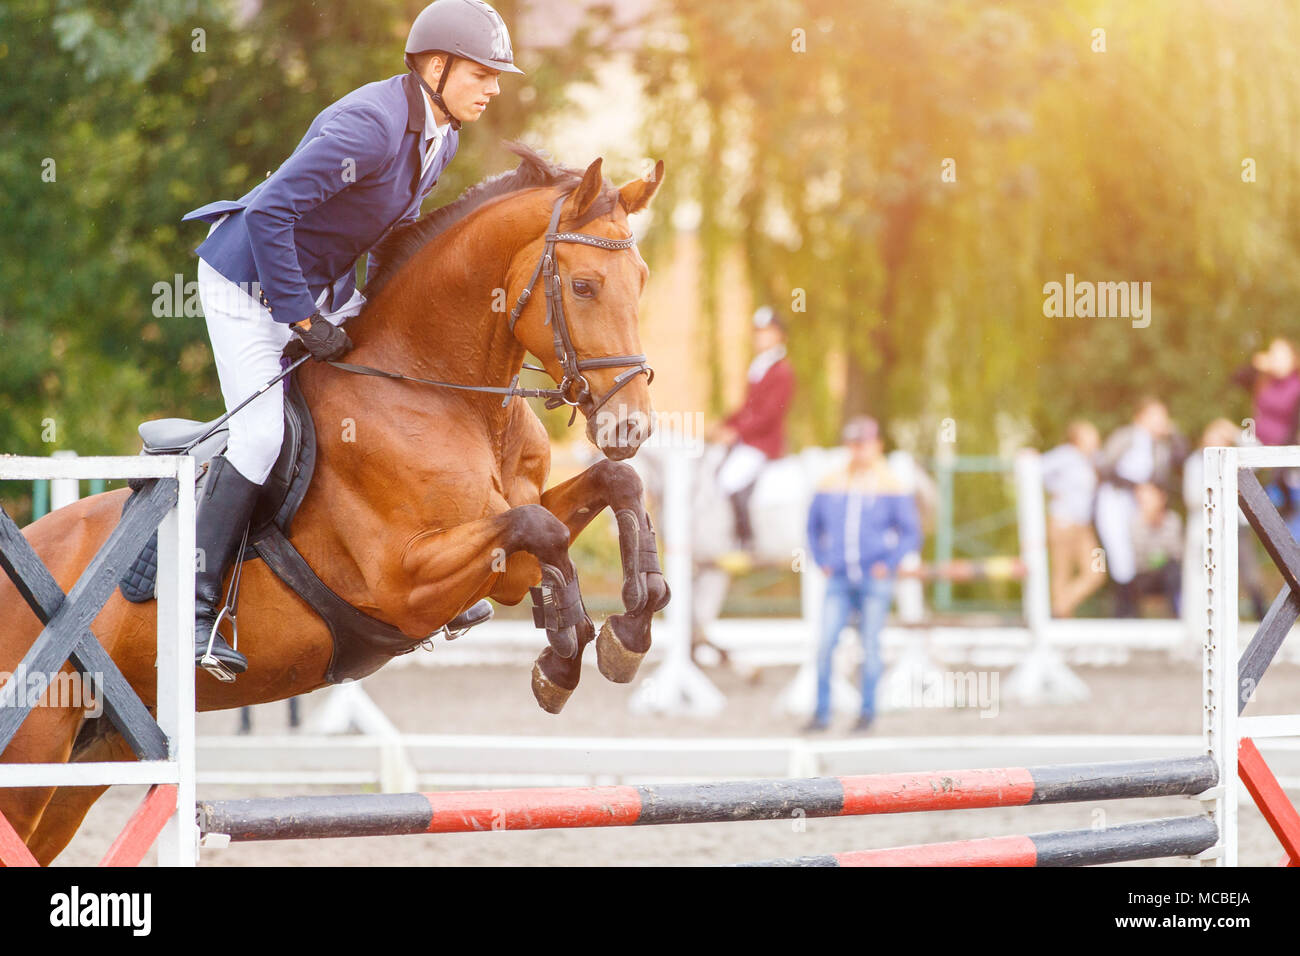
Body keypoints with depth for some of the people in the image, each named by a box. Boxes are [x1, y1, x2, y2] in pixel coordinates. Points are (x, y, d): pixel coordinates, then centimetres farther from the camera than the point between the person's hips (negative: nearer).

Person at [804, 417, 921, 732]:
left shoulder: (890, 487, -1)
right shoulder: (832, 484, 8)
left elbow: (911, 533, 1)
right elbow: (814, 526, 21)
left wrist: (889, 565, -8)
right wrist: (822, 561, 9)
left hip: (875, 579, -2)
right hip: (839, 579, 2)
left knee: (870, 645, 1)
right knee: (825, 644, -8)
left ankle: (867, 711, 10)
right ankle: (821, 713, -2)